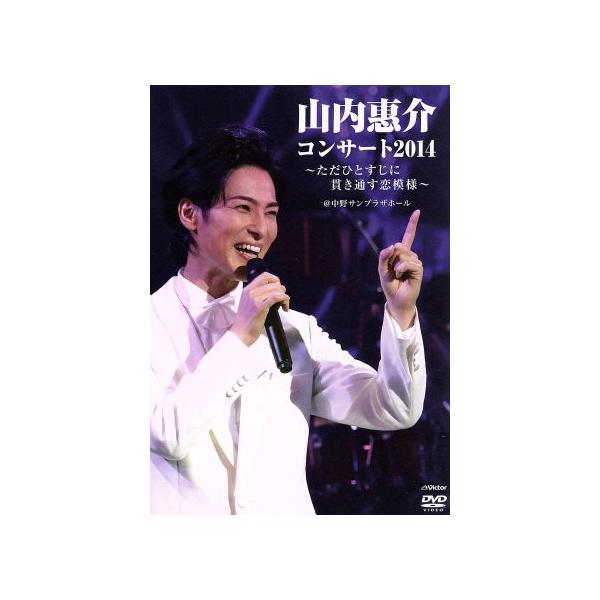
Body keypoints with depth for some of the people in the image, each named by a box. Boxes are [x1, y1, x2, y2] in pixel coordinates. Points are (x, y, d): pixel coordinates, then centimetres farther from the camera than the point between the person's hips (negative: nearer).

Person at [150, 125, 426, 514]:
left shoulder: (298, 330, 5)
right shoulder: (154, 322, -3)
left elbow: (393, 411, 0)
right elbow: (169, 435, -15)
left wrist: (402, 313, -11)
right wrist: (241, 336, -15)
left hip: (286, 507, 2)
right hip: (184, 510, -2)